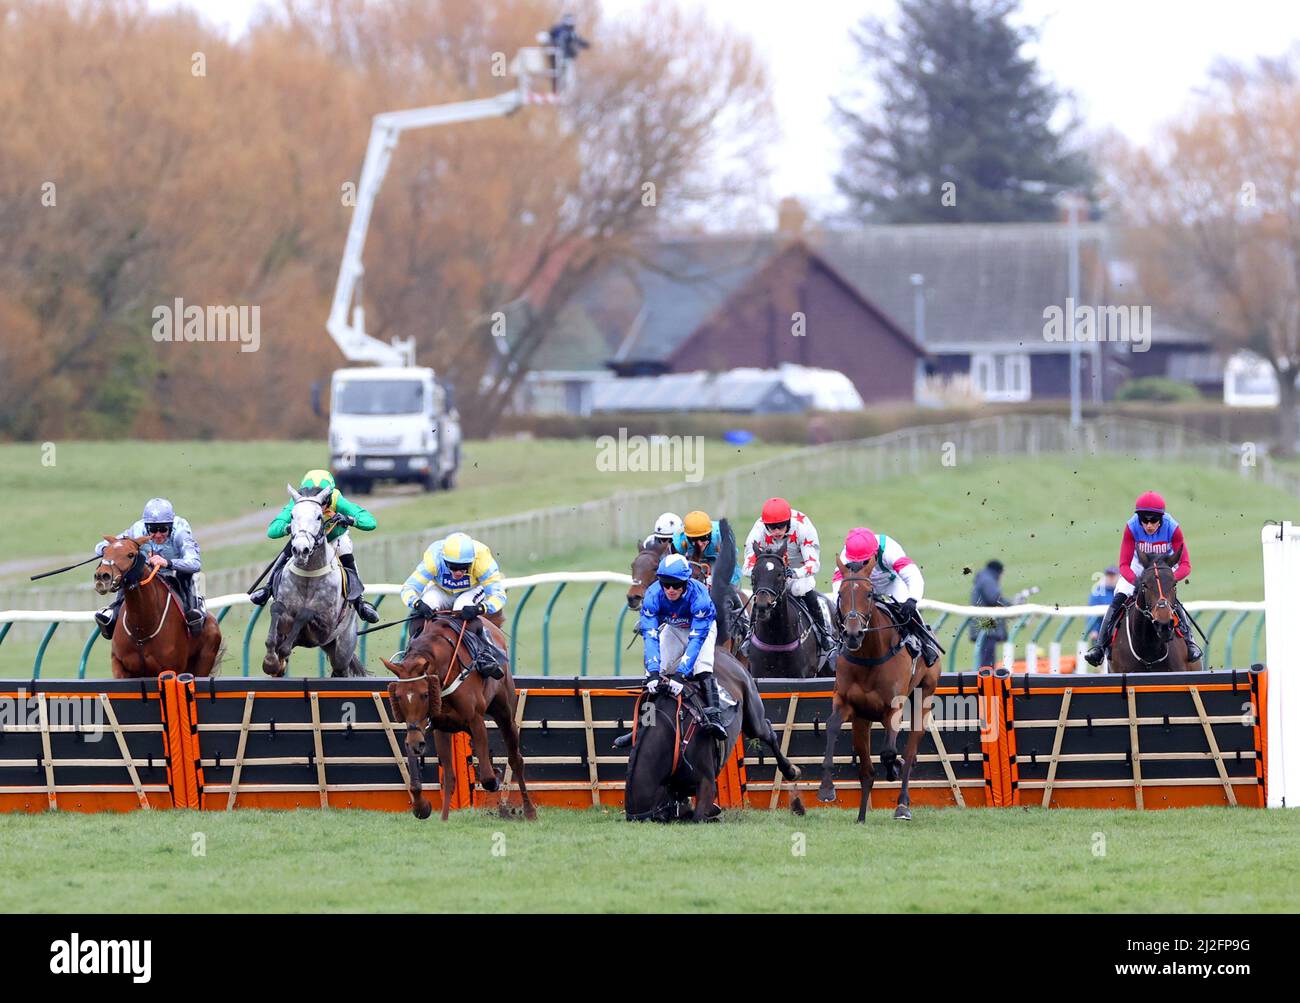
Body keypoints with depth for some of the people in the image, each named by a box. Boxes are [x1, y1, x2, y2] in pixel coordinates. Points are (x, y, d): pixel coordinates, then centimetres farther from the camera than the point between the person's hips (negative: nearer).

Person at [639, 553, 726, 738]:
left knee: (702, 668, -30)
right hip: (672, 627, 3)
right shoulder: (653, 595, -30)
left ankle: (713, 716, -36)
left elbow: (696, 639, -40)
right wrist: (653, 672, -45)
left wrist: (680, 674, -48)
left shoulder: (698, 595, -38)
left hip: (702, 627, -3)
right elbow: (651, 636, -33)